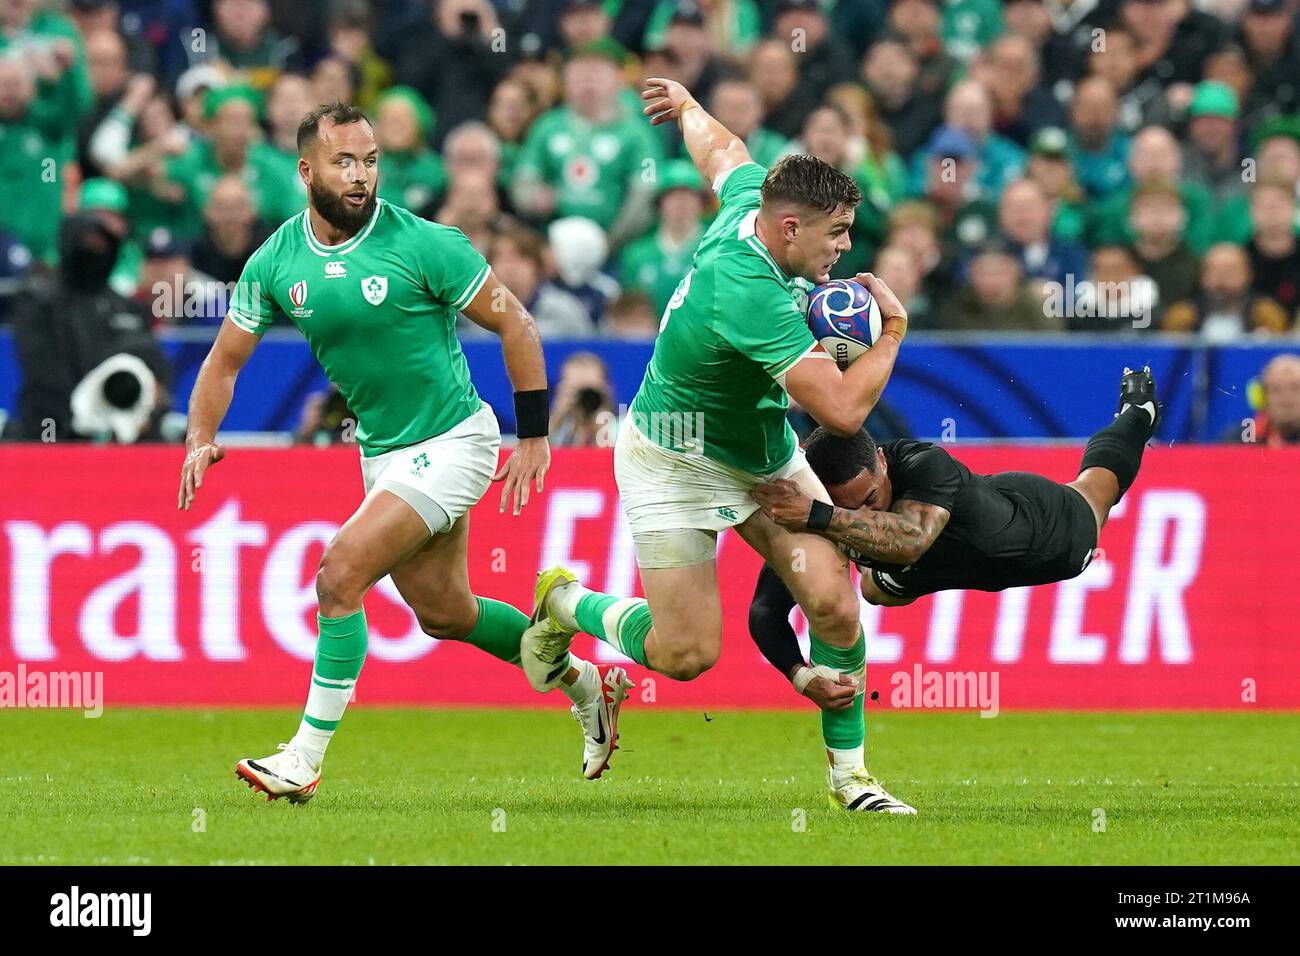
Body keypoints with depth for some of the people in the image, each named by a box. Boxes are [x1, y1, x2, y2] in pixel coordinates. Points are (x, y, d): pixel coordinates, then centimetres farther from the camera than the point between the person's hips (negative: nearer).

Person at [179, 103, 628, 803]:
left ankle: (306, 756, -9)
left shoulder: (422, 244, -18)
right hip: (382, 451, 7)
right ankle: (585, 684, 39)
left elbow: (514, 324, -10)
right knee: (443, 613, 17)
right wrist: (200, 440, -12)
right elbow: (225, 359, 6)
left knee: (340, 576, -19)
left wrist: (534, 436, -10)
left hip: (449, 442, -7)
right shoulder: (276, 262, -4)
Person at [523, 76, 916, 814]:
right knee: (687, 652, -4)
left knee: (834, 602, -8)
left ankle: (849, 771, 6)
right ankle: (565, 603, 26)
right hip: (676, 465, -8)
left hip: (765, 450, 8)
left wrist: (687, 104, 37)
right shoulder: (749, 295, -38)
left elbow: (719, 148, 14)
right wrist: (892, 330, -23)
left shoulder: (751, 197, -12)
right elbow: (844, 410, -39)